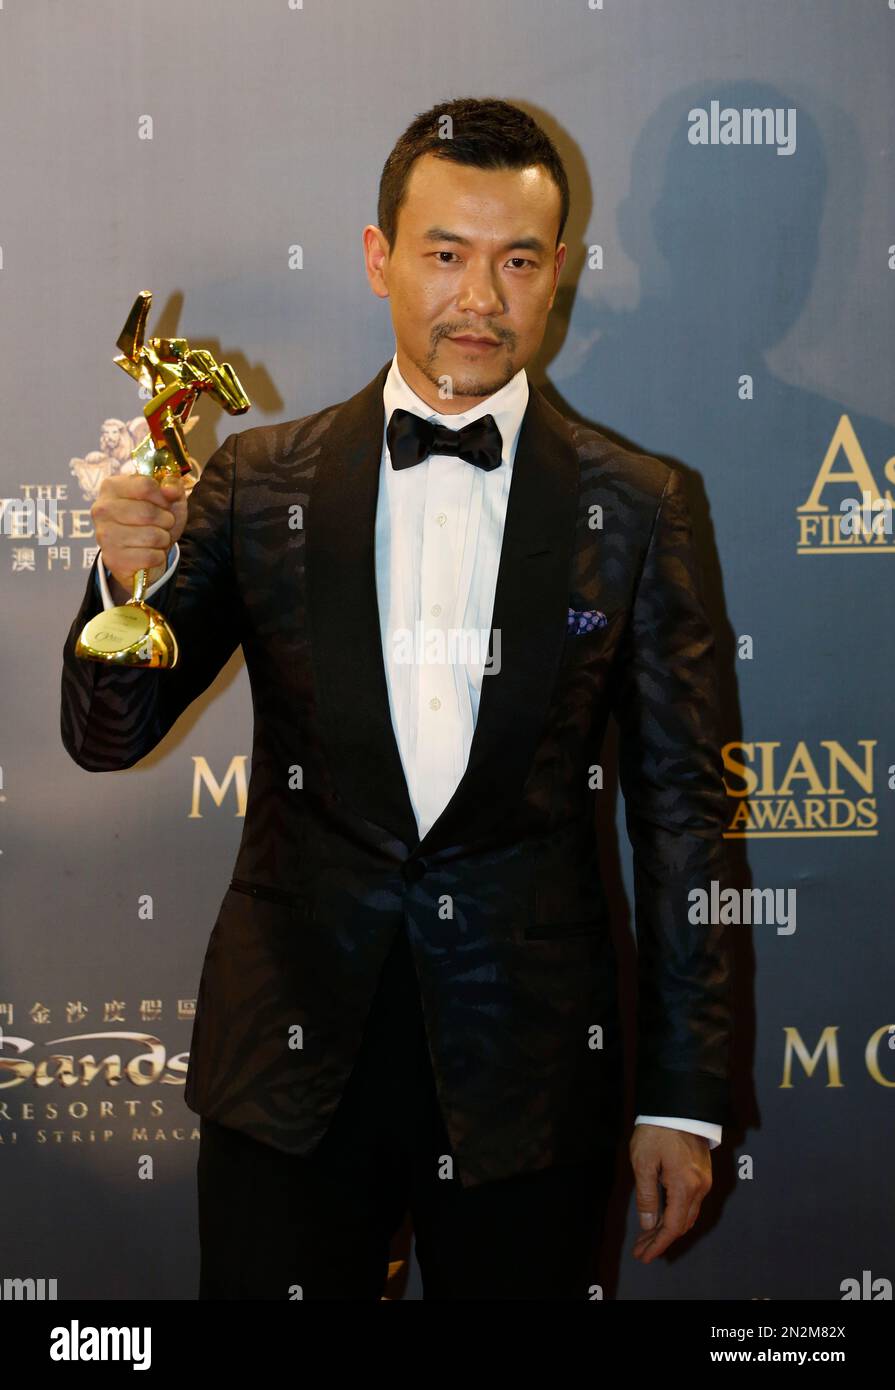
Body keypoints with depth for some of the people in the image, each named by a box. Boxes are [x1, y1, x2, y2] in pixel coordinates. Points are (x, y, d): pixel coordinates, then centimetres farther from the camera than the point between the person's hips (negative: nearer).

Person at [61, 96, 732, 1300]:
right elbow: (109, 737, 3)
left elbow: (680, 810, 2)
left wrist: (685, 1099, 1)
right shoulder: (260, 481, 1)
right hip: (291, 1056, 1)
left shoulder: (635, 507, -1)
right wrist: (128, 578, -19)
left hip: (528, 1060, 0)